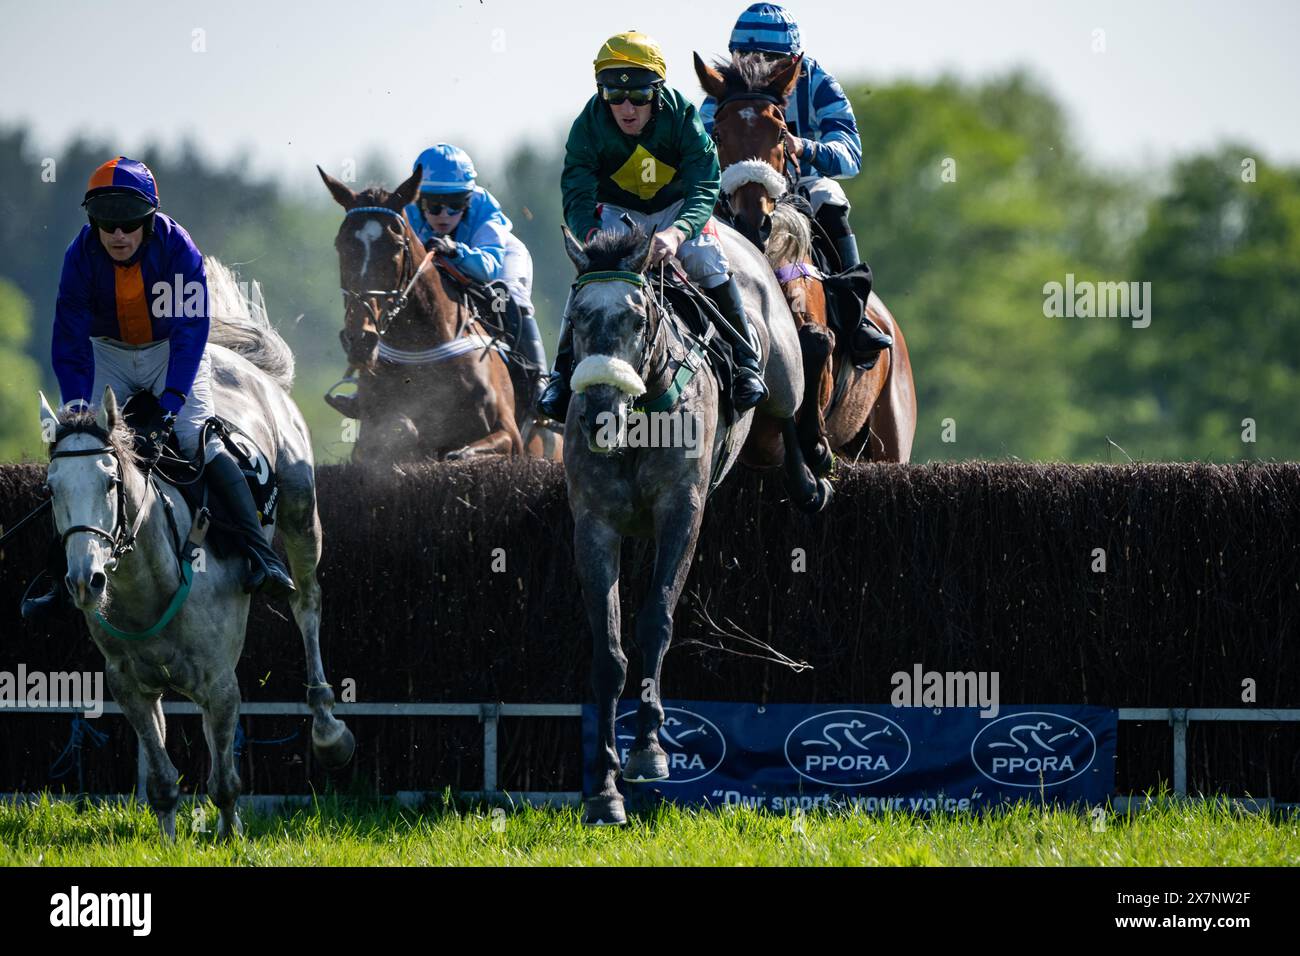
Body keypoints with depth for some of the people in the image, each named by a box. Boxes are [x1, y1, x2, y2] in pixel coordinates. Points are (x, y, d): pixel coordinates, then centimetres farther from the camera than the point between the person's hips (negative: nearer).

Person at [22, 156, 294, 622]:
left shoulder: (178, 248, -26)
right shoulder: (81, 256, -21)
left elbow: (192, 331, -29)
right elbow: (70, 339, -16)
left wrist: (170, 407, -39)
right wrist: (77, 407, -28)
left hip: (171, 351, -2)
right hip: (109, 352, 2)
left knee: (198, 439, -23)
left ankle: (261, 553, -26)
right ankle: (61, 578, -3)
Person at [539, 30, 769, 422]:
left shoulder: (682, 115, -28)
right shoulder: (589, 126, -26)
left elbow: (704, 188, -34)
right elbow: (577, 197, -29)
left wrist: (676, 233, -55)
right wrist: (591, 236, -52)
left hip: (678, 203, -1)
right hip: (617, 209, 1)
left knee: (707, 259, -23)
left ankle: (744, 363, -11)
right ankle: (563, 371, -11)